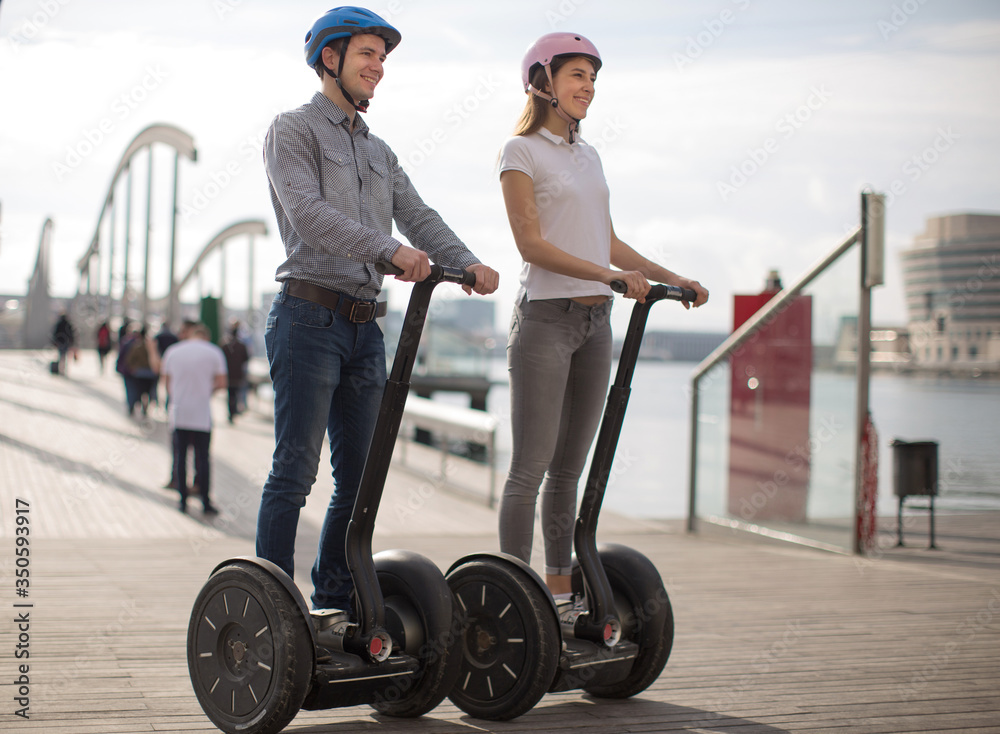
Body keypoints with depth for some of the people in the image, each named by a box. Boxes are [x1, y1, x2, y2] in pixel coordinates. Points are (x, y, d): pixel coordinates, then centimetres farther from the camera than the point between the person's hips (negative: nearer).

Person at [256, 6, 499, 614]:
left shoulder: (379, 152, 23)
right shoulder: (293, 131, 0)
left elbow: (419, 216, 10)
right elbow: (308, 211, -17)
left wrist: (468, 263, -10)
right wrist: (390, 250, -31)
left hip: (364, 327, 7)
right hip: (309, 318, -7)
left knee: (361, 479, 9)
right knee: (295, 472, -9)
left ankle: (335, 605, 19)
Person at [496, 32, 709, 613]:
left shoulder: (588, 155, 17)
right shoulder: (522, 151, -4)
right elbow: (531, 243, -13)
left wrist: (668, 277, 11)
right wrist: (610, 276, -20)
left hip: (595, 321, 7)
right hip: (546, 318, -7)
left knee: (569, 467, 9)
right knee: (531, 466, -7)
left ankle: (560, 586, 15)